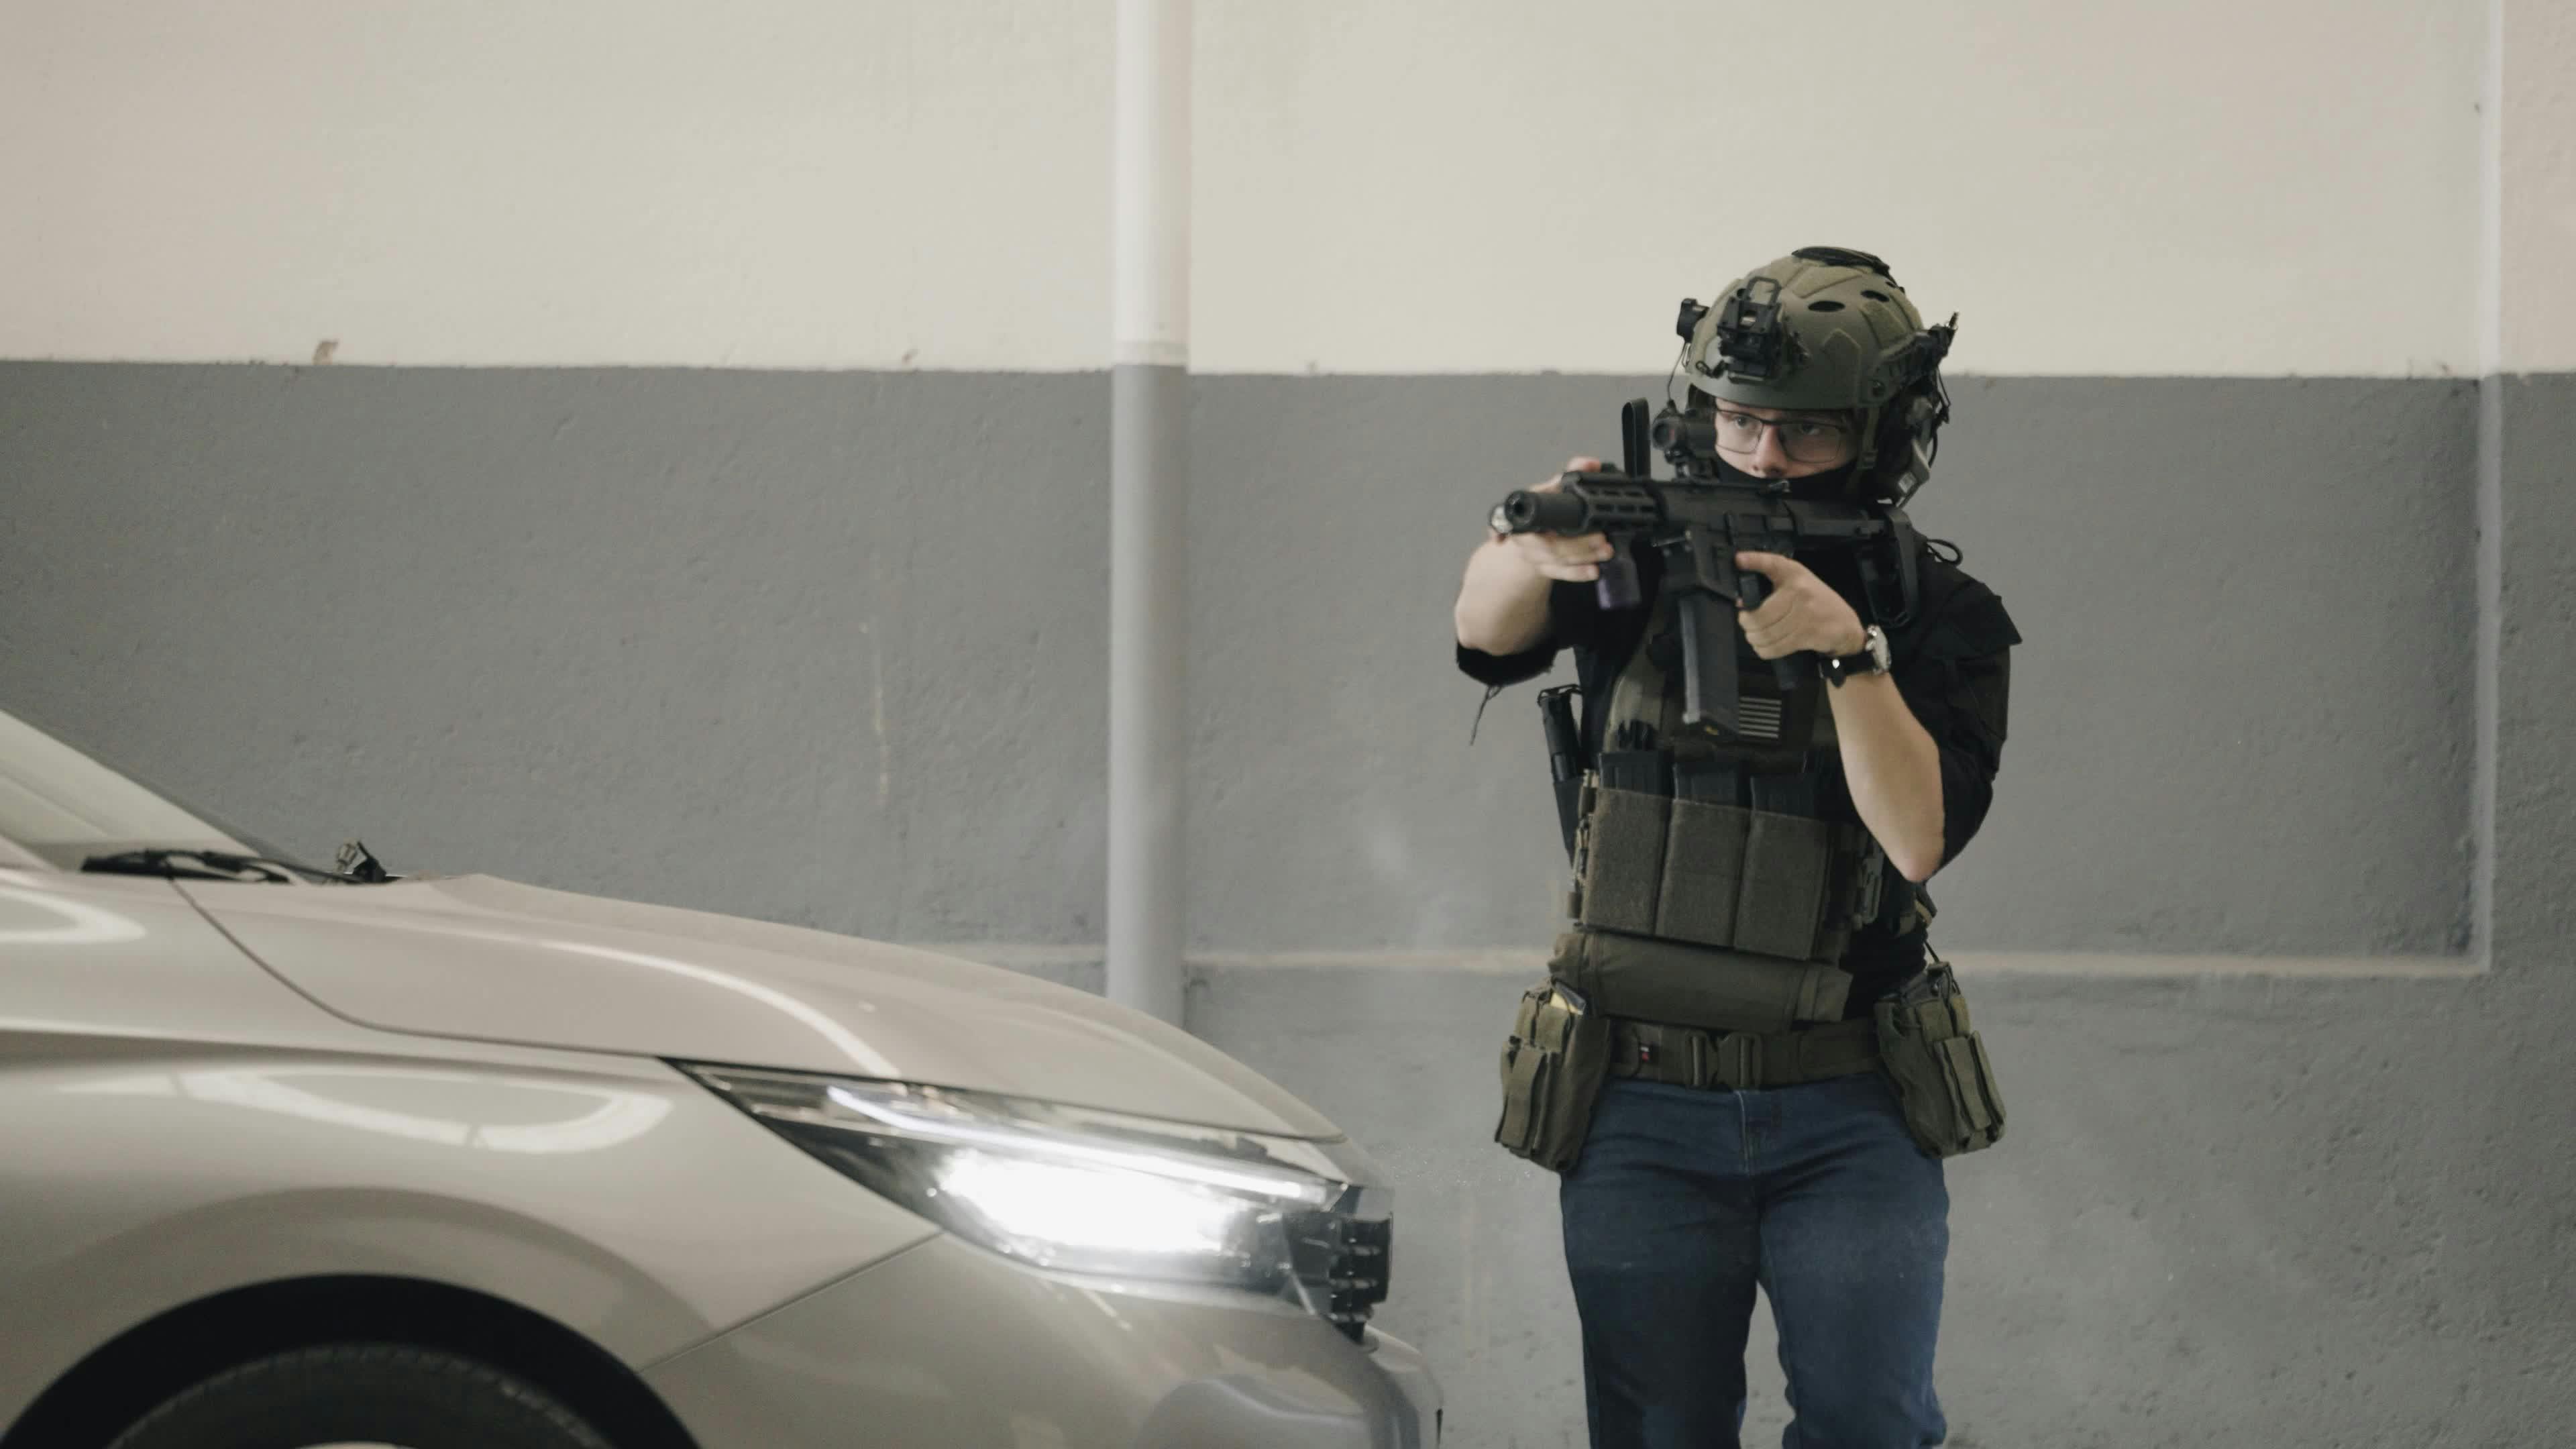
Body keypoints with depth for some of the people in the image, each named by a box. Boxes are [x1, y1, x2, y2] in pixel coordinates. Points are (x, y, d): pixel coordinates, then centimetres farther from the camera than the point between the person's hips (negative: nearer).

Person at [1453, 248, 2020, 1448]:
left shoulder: (1942, 617, -1)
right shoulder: (1643, 560, 2)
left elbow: (1920, 836, -14)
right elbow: (1486, 635, -18)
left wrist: (1847, 650, -27)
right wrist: (1531, 552, -40)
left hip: (1845, 1120, -1)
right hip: (1642, 1119, 1)